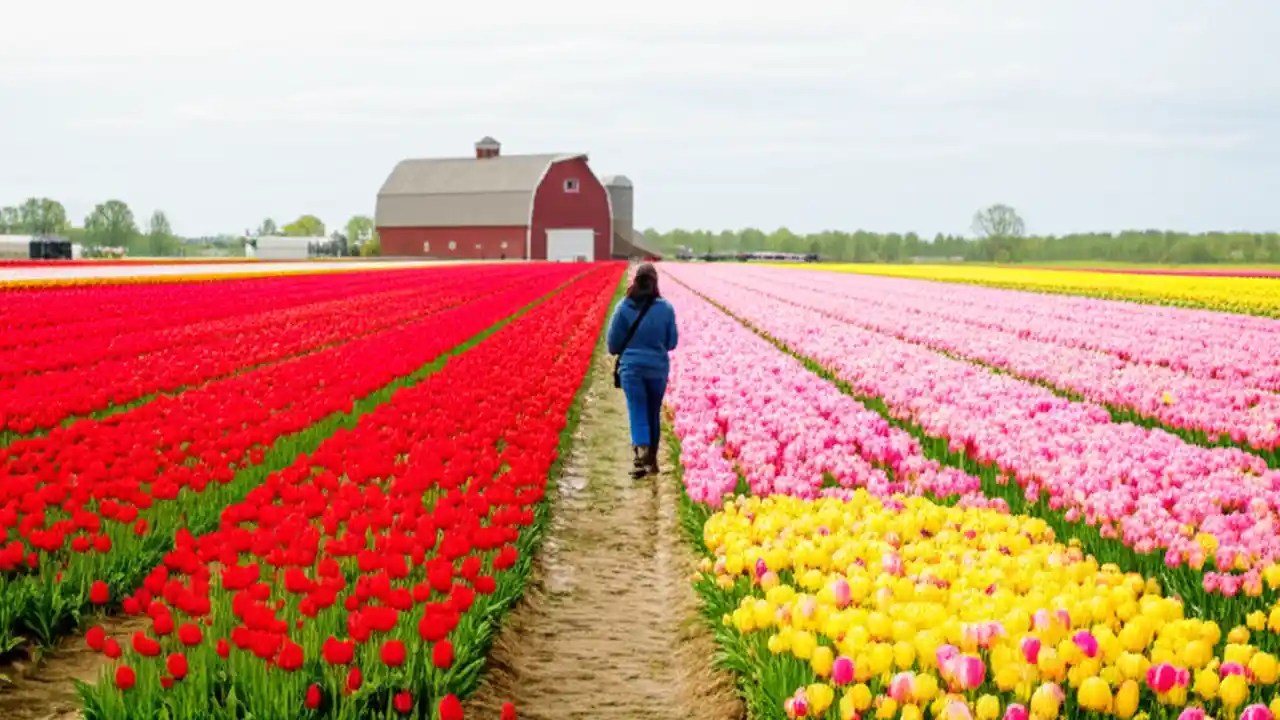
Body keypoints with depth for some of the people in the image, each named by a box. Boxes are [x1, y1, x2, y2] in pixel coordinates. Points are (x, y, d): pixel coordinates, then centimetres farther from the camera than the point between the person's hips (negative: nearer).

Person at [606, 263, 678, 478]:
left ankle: (641, 454, -24)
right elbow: (672, 342, 4)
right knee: (653, 414, 15)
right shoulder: (666, 308, -5)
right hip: (658, 368, 2)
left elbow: (613, 343, -2)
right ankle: (652, 461, 24)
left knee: (637, 413, -3)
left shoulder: (624, 307, -7)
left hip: (632, 367, -1)